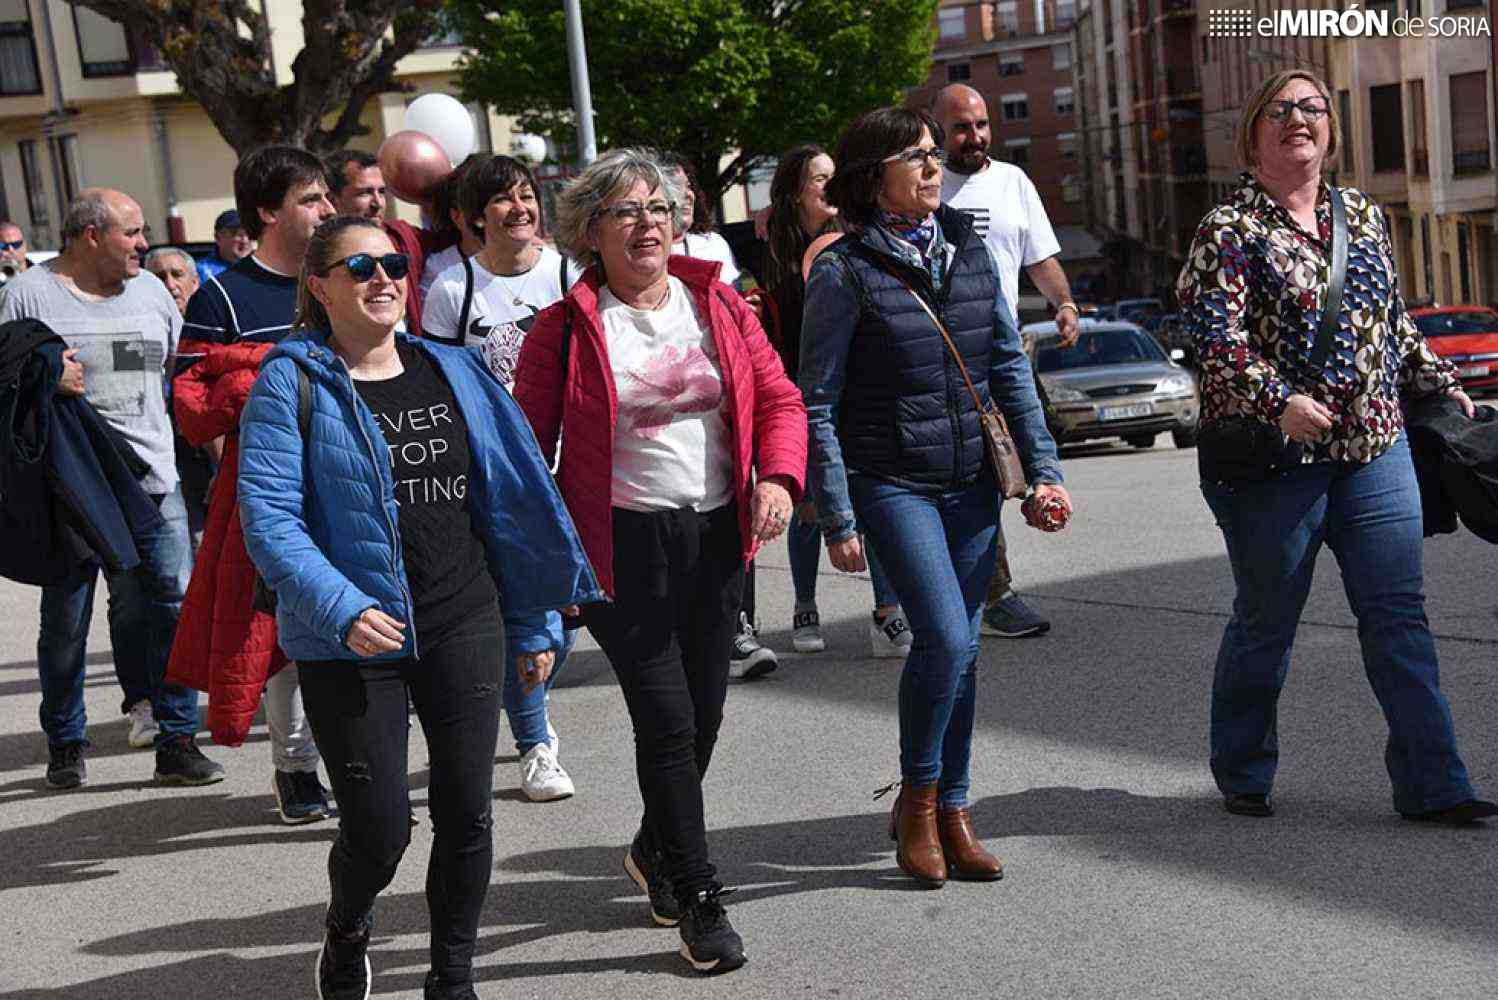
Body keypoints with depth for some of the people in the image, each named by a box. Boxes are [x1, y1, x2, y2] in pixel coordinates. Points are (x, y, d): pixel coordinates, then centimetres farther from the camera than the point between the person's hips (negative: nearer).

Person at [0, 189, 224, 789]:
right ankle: (64, 746, 22)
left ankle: (176, 741, 4)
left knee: (174, 605, -5)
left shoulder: (151, 292, 14)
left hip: (153, 482, 3)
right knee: (66, 623, 6)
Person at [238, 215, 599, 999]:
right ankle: (347, 931, 33)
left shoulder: (454, 372, 8)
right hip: (348, 640, -4)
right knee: (378, 828, -1)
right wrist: (341, 609, -25)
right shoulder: (291, 383, -5)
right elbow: (267, 516, -13)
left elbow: (514, 497, 11)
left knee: (467, 813, 6)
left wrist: (532, 623, 10)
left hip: (463, 625, 4)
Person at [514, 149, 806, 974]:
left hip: (716, 534, 4)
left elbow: (778, 398, 9)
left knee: (703, 716, 12)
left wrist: (777, 476, -10)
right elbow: (529, 448, -1)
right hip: (622, 543, -4)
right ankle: (700, 903, 6)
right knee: (667, 719, -7)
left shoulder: (719, 304, 7)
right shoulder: (564, 329, -4)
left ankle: (655, 849, 39)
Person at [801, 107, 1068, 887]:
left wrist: (1042, 466, 4)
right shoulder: (844, 272, -8)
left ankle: (951, 811, 19)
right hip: (891, 484, -5)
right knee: (945, 638, -16)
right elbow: (816, 403, -7)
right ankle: (916, 799, 6)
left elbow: (1009, 366, 11)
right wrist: (836, 517, -10)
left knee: (960, 648, 8)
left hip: (972, 483, 5)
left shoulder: (967, 250, 8)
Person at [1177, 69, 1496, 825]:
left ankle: (1430, 783, 8)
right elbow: (1213, 333, -17)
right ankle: (1242, 775, 25)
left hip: (1375, 448, 5)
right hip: (1277, 457, -5)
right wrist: (1277, 400, -27)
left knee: (1398, 617, 2)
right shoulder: (1229, 229, -6)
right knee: (1266, 622, 7)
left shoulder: (1363, 215, 13)